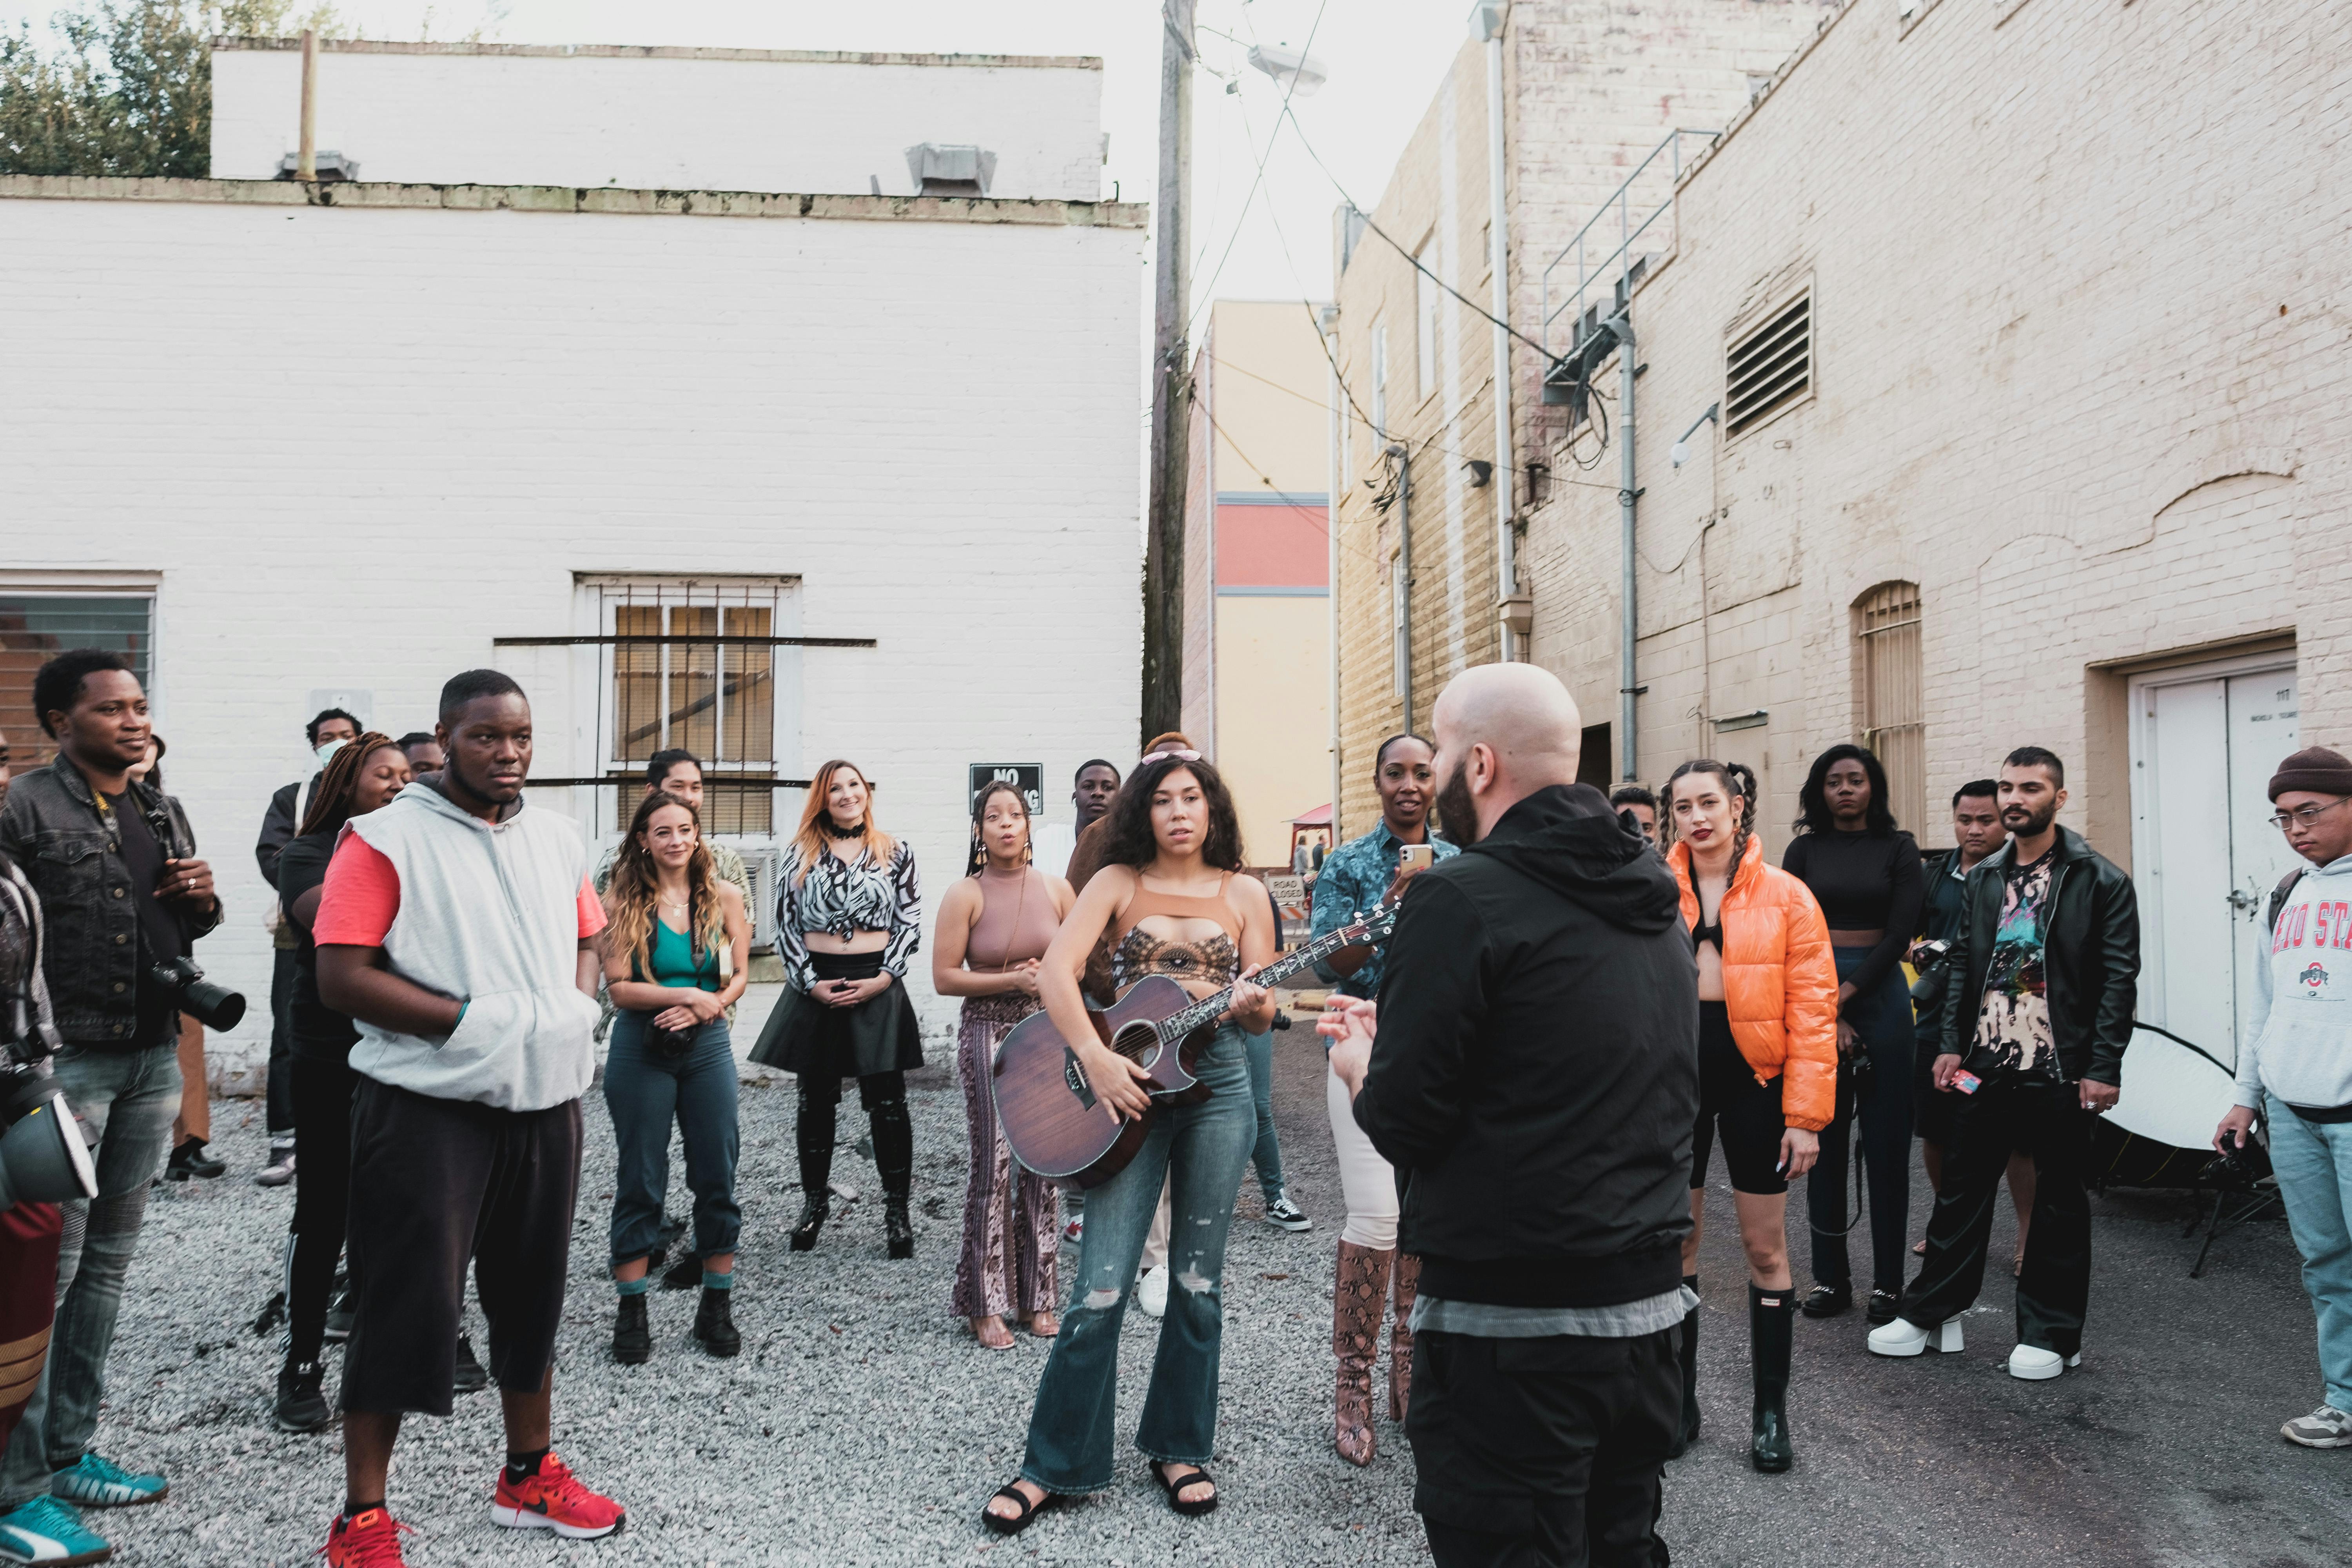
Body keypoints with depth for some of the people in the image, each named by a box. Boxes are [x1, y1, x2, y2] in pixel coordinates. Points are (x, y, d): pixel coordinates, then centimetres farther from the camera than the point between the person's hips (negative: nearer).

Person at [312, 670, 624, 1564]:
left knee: (531, 1292, 16)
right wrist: (473, 1021, -19)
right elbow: (341, 978, -14)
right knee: (406, 1304, 0)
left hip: (545, 1099, 6)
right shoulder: (387, 839, -8)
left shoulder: (557, 840, 10)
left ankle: (530, 1477, 31)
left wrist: (575, 1008, -1)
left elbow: (588, 940, 20)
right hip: (428, 1109, -6)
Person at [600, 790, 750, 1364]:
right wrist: (690, 994, -17)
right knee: (640, 1180, 5)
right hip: (640, 1051, -2)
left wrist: (701, 1009, -14)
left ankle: (717, 1305, 17)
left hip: (708, 1046, 2)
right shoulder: (623, 900, -3)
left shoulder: (724, 898, 4)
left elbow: (738, 977, 4)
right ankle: (631, 1310, 16)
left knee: (717, 1176, 5)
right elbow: (619, 987, -8)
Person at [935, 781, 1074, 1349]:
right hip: (987, 1032, -3)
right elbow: (944, 978, -8)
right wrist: (1013, 981, -15)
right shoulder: (965, 895, -5)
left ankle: (1038, 1298, 17)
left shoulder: (1056, 890, 4)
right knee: (994, 1164, -5)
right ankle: (986, 1307, 5)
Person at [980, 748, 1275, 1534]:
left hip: (1217, 1085, 2)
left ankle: (1180, 1446, 27)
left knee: (1198, 1282, 10)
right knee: (1101, 1287, -3)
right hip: (1127, 1084, -2)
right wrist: (1095, 1058, -21)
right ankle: (1055, 1464, 11)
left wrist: (1253, 1006, -18)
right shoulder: (1118, 881, 2)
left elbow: (1262, 1014, 6)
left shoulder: (1243, 895, 7)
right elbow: (1056, 968, -10)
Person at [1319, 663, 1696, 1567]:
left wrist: (1363, 1069, 5)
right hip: (1650, 1302, 8)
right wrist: (1401, 1032, 19)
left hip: (1512, 1322, -8)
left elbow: (1402, 1124, -17)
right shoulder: (1651, 896, 9)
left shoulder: (1462, 897, -17)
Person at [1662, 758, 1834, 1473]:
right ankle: (1679, 1397, 25)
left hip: (1753, 1078, -1)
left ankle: (1771, 1410, 21)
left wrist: (1805, 1115, -9)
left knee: (1765, 1248, 6)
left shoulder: (1786, 897, -3)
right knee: (1673, 1243, 10)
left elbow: (1812, 1012, -4)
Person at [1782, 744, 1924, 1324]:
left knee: (1886, 1142, 1)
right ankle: (1830, 1276, 11)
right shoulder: (1804, 850, 7)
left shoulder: (1898, 848, 4)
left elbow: (1900, 933, -3)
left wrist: (1845, 997, -10)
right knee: (1824, 1140, 3)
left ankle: (1888, 1281, 9)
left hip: (1878, 992, -1)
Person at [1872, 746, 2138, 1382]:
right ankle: (1931, 1313, 21)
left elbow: (2119, 977, -8)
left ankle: (2050, 1334, 19)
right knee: (1961, 1190, 10)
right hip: (1985, 1067, 5)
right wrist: (1952, 1045, 6)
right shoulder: (1983, 880, 11)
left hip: (2061, 1071, -4)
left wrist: (2103, 1068, -13)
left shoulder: (2101, 880, -5)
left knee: (2059, 1202, 7)